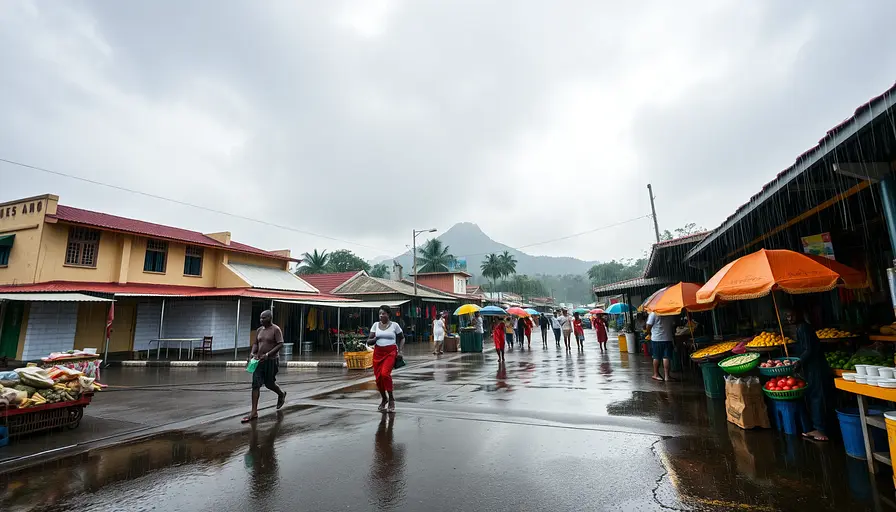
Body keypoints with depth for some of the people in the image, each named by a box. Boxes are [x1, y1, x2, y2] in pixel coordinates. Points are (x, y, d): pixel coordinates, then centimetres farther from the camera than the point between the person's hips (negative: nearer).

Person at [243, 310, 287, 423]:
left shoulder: (276, 329, -10)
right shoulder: (259, 330, 10)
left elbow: (280, 344, -16)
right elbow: (256, 344, 16)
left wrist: (267, 354, -23)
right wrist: (252, 353, -4)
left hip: (271, 361, -6)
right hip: (259, 361, 6)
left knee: (269, 384, 7)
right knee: (255, 385, -1)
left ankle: (281, 394, 39)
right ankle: (254, 412, 3)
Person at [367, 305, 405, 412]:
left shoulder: (394, 325, 0)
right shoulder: (376, 325, 7)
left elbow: (402, 338, 11)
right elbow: (368, 341, 8)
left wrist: (400, 351, 0)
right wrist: (374, 339, -13)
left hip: (391, 352, -3)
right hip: (378, 352, 4)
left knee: (385, 373, -23)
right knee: (378, 377, 2)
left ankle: (391, 398, -4)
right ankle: (384, 399, 27)